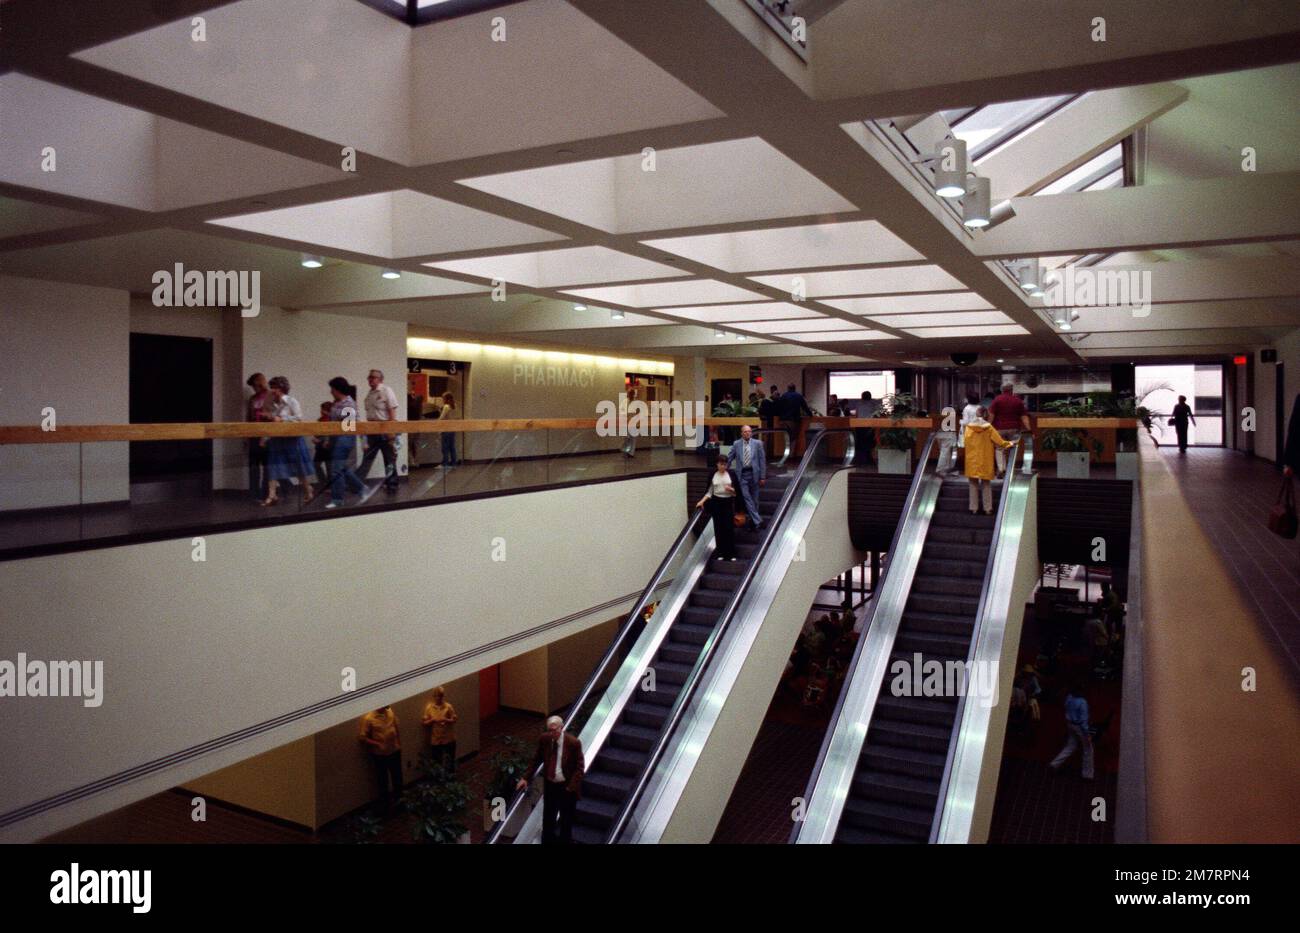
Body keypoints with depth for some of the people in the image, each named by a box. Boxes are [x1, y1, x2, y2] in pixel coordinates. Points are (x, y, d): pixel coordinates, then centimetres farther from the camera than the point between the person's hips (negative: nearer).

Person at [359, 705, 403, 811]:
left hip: (394, 751, 5)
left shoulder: (391, 712, -5)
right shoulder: (368, 718, -20)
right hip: (380, 755, -4)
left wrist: (399, 744, 6)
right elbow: (363, 738, -15)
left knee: (397, 777, 18)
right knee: (383, 780, 12)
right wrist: (378, 744, -23)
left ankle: (398, 798, 39)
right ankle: (387, 802, 31)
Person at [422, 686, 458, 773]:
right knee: (437, 760, 12)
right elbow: (425, 722, -1)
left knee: (449, 759, 10)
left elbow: (454, 720, -3)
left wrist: (446, 720, -21)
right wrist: (433, 720, -19)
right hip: (435, 739, 1)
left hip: (448, 738, -1)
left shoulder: (448, 707, -7)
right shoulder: (429, 707, -4)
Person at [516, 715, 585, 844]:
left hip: (567, 787, -3)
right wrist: (526, 778, 3)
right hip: (550, 785, 3)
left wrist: (571, 786, -17)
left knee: (566, 821, 11)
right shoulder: (544, 739, -8)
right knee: (548, 819, 13)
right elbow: (537, 759, 7)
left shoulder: (573, 742, -19)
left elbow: (580, 766, -11)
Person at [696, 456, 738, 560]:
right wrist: (702, 501, -6)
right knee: (718, 528, 4)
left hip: (728, 503, -1)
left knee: (729, 528, -3)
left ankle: (731, 554, 4)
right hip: (716, 502, 1)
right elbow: (709, 492, 6)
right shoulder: (713, 476, 4)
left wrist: (731, 489, -17)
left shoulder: (731, 475, 0)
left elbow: (737, 492, 3)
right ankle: (721, 553, 12)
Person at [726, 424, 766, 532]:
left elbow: (762, 460, 2)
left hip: (754, 474, 1)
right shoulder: (736, 444, 3)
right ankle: (757, 521, -12)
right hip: (742, 475, 0)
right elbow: (729, 459, 9)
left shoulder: (757, 443, 2)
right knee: (746, 498, -11)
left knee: (754, 499, 7)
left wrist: (763, 477, -1)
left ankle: (752, 522, 19)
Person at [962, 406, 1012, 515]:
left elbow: (965, 442, -2)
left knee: (973, 484, 9)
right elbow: (1000, 443, -7)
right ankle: (988, 508, 9)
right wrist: (1009, 443, 11)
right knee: (986, 485, 9)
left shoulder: (969, 427, -5)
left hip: (972, 461, 1)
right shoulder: (989, 428, -8)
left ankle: (974, 508, 9)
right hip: (985, 461, -1)